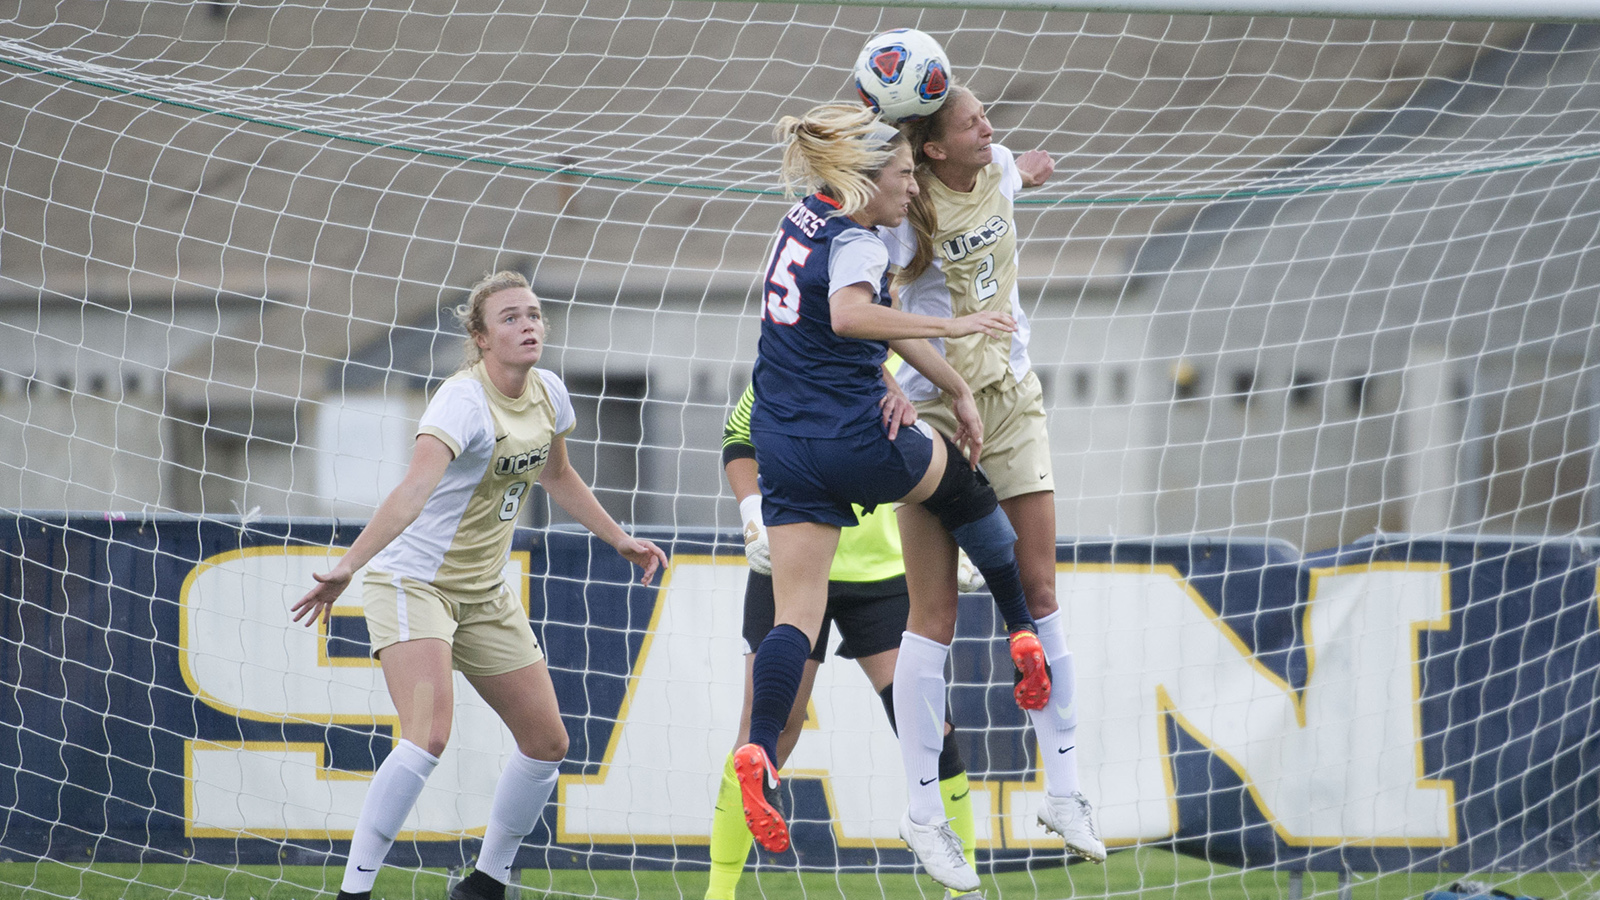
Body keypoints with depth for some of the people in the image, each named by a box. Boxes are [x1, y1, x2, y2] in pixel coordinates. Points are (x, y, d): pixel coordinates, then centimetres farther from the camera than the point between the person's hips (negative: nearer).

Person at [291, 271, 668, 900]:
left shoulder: (548, 394, 1)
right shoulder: (464, 402, -24)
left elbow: (556, 476, 23)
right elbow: (416, 487, -39)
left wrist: (618, 539, 25)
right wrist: (349, 565, -51)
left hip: (484, 594, 8)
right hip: (412, 582, -8)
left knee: (547, 742, 8)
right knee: (429, 734, -27)